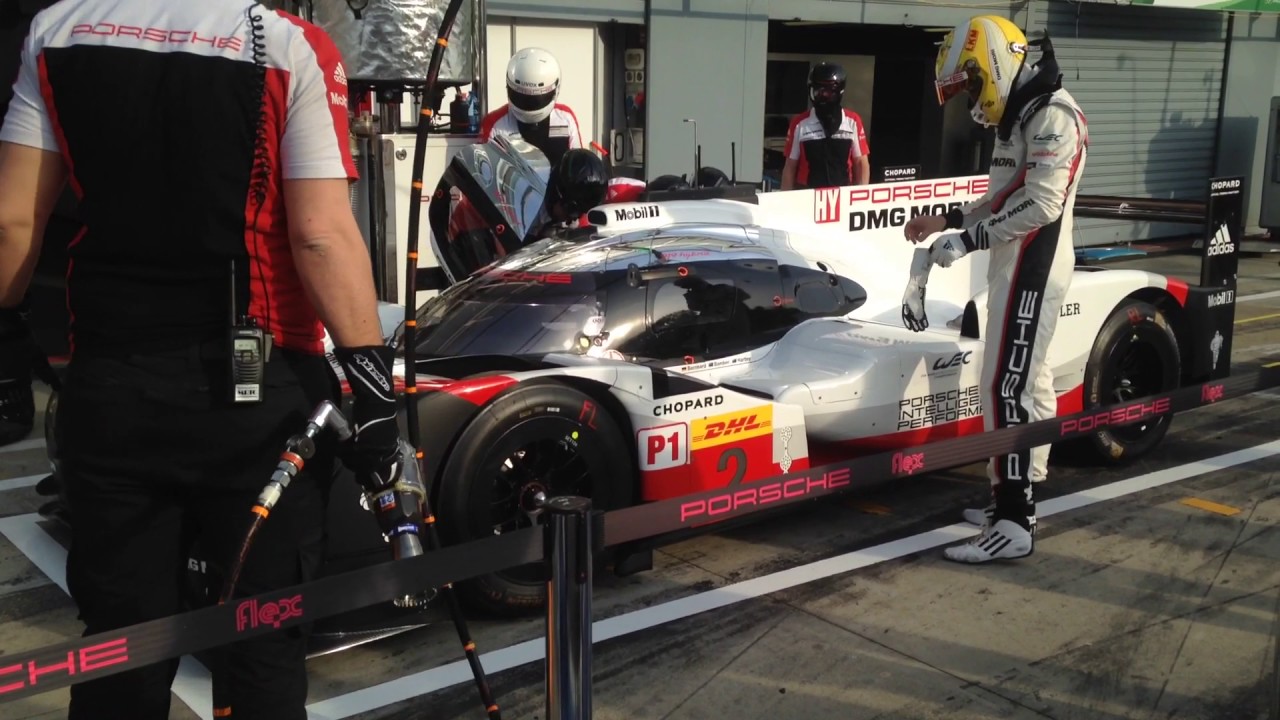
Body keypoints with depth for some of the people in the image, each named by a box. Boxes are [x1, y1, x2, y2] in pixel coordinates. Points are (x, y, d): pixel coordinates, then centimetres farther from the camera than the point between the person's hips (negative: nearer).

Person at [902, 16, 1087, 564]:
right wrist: (948, 220, 14)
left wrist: (968, 240, -21)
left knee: (1007, 387, -12)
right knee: (1030, 382, 13)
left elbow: (1042, 203, -23)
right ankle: (1016, 502, 21)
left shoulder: (1052, 113, -14)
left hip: (1032, 271, -10)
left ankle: (1013, 524, -11)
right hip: (1018, 269, 10)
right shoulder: (1020, 117, 17)